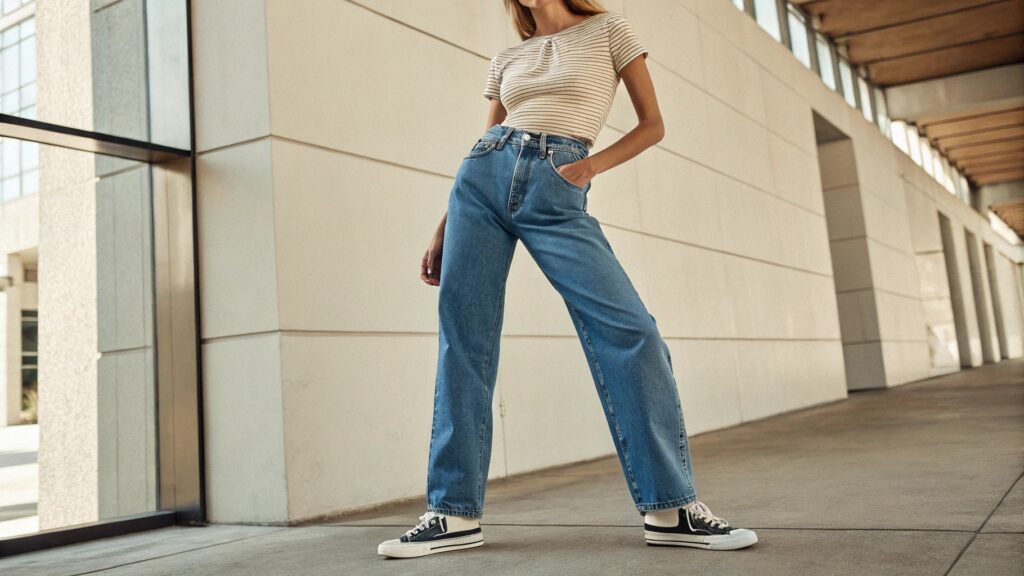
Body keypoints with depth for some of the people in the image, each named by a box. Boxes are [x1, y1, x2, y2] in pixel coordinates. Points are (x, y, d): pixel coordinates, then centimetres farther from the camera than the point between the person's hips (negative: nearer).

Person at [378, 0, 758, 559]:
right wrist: (442, 231, 16)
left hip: (556, 195, -3)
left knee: (630, 329, -17)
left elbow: (653, 125, 9)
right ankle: (454, 513, 5)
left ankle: (670, 508, -7)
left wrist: (592, 164, -9)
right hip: (484, 178, 4)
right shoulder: (507, 58, 20)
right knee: (462, 342, -4)